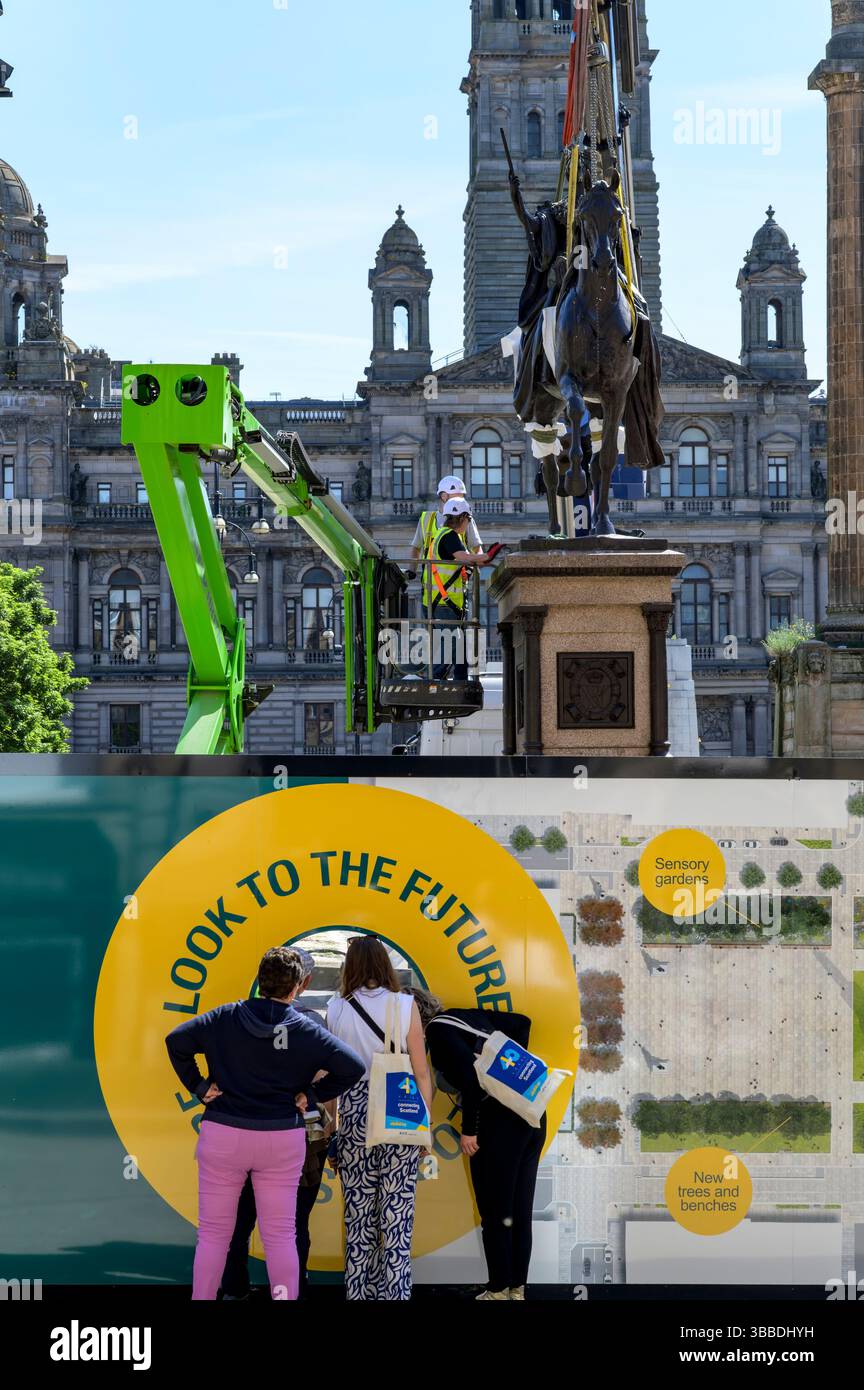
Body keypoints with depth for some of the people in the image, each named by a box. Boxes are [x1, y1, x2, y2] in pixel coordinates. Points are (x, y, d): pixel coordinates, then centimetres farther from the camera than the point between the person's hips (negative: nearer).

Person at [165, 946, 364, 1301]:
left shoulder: (226, 1018, -2)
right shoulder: (307, 1030, -4)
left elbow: (176, 1041, -7)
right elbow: (352, 1068, -9)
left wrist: (197, 1086, 0)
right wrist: (312, 1095, 0)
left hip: (223, 1136, 0)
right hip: (282, 1139, 0)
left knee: (213, 1233, 8)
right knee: (280, 1235, 7)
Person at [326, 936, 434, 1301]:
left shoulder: (336, 1009, 1)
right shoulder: (405, 1005, -3)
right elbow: (421, 1071, -2)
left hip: (353, 1116, 2)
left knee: (358, 1214, 9)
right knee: (396, 1215, 2)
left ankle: (360, 1292, 13)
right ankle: (393, 1293, 3)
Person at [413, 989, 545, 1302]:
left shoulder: (438, 1029, -8)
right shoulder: (467, 1015, 16)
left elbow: (469, 1073, -20)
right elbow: (521, 1022, 24)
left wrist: (469, 1130, -14)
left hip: (498, 1122, -8)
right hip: (532, 1115, 8)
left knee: (494, 1214, 2)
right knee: (520, 1211, 13)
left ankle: (499, 1292, 8)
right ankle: (517, 1289, 19)